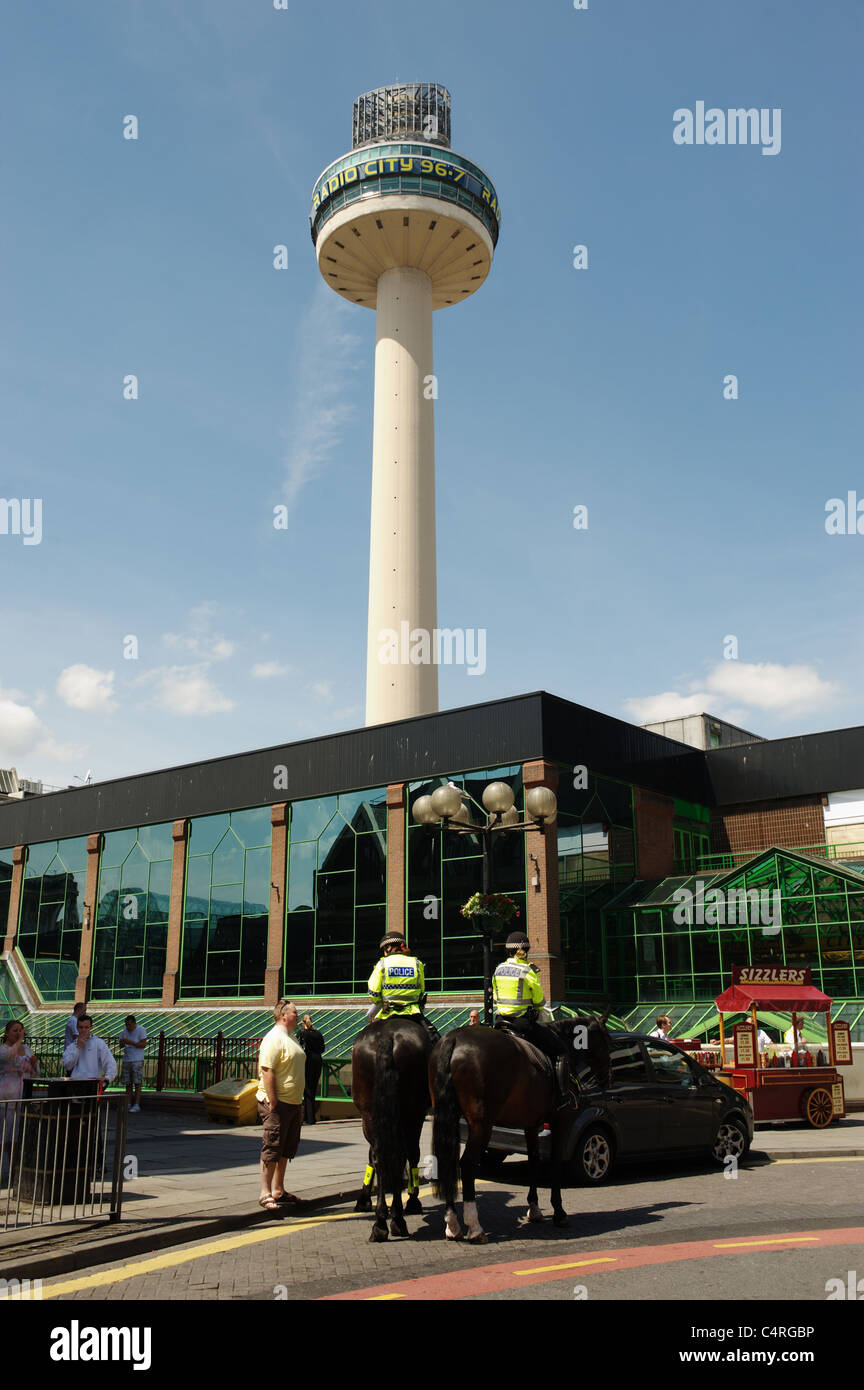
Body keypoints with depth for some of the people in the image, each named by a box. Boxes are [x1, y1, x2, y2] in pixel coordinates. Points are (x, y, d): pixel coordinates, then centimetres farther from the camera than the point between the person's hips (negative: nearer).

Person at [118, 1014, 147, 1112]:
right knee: (128, 1083, 6)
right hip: (126, 1060, 6)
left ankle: (136, 1105, -4)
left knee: (137, 1083, -6)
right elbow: (121, 1045, 15)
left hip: (137, 1060, -6)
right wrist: (122, 1042, -9)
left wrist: (130, 1042, -19)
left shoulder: (140, 1030, -6)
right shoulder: (125, 1031, 11)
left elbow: (143, 1044, -12)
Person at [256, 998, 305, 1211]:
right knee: (272, 1148, -6)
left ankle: (278, 1190, 24)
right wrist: (272, 1102, -24)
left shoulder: (290, 1038, 17)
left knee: (286, 1149, 14)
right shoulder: (273, 1039, -14)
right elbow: (267, 1071, -21)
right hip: (278, 1103, -10)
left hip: (293, 1103, 10)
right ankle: (265, 1194, 0)